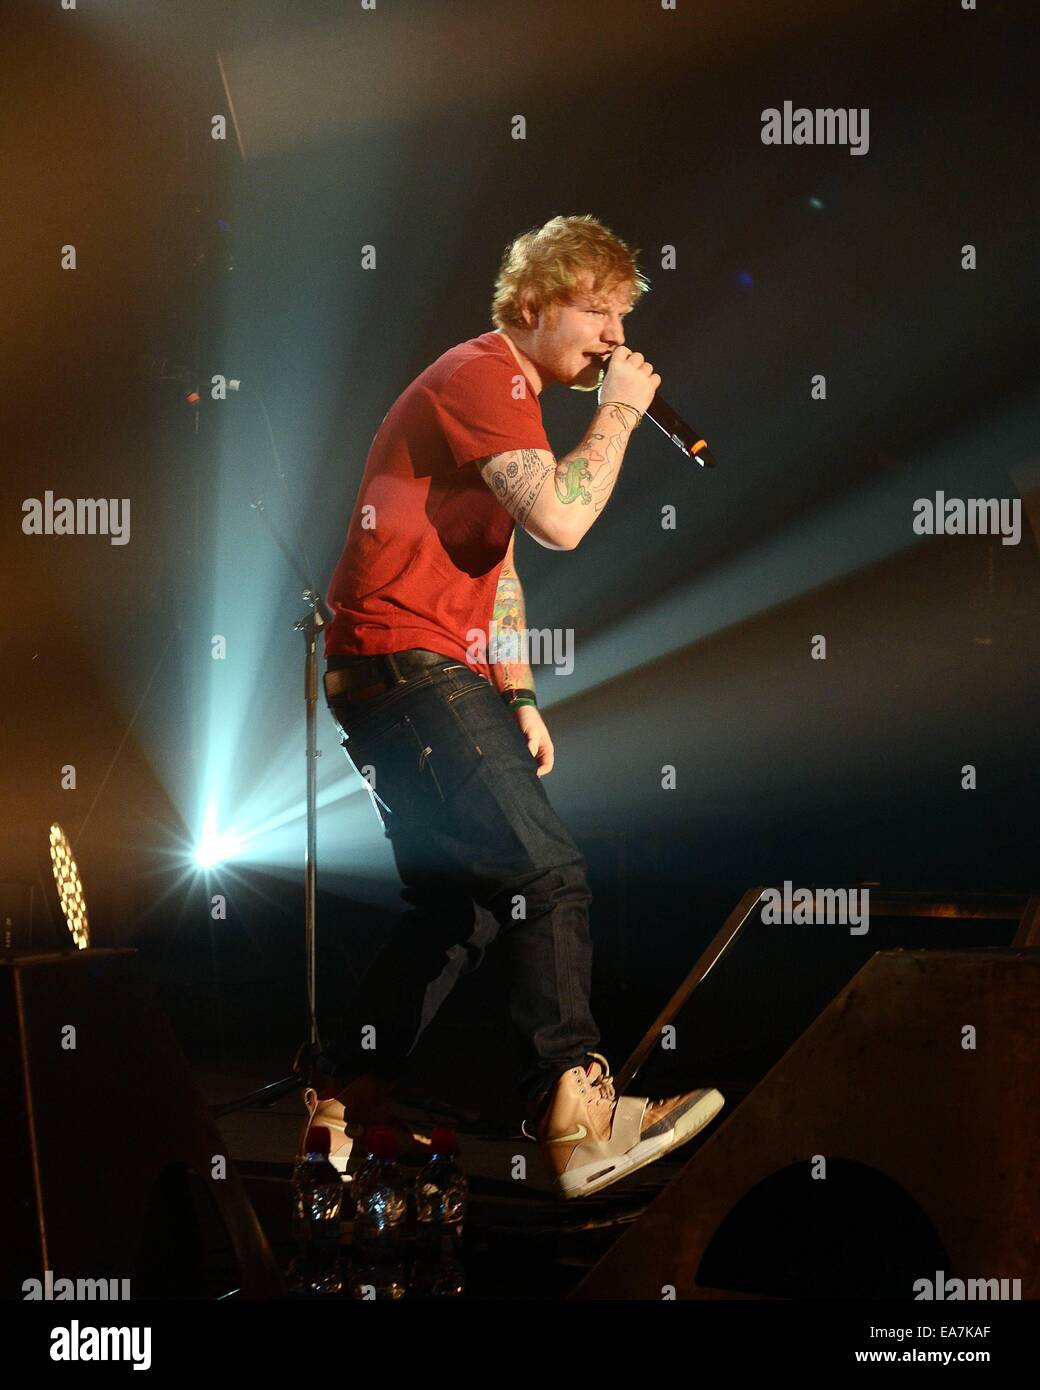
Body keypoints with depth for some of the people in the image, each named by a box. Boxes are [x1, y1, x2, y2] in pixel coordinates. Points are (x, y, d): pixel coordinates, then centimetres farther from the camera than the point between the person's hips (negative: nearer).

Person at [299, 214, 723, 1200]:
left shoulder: (507, 395, 24)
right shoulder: (482, 376, -10)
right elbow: (562, 520, -23)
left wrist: (517, 697, 18)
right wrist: (619, 413, -9)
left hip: (433, 673, 11)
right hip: (402, 663, -11)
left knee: (461, 905, 13)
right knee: (546, 873, -18)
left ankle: (341, 1109, 20)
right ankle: (578, 1117, -21)